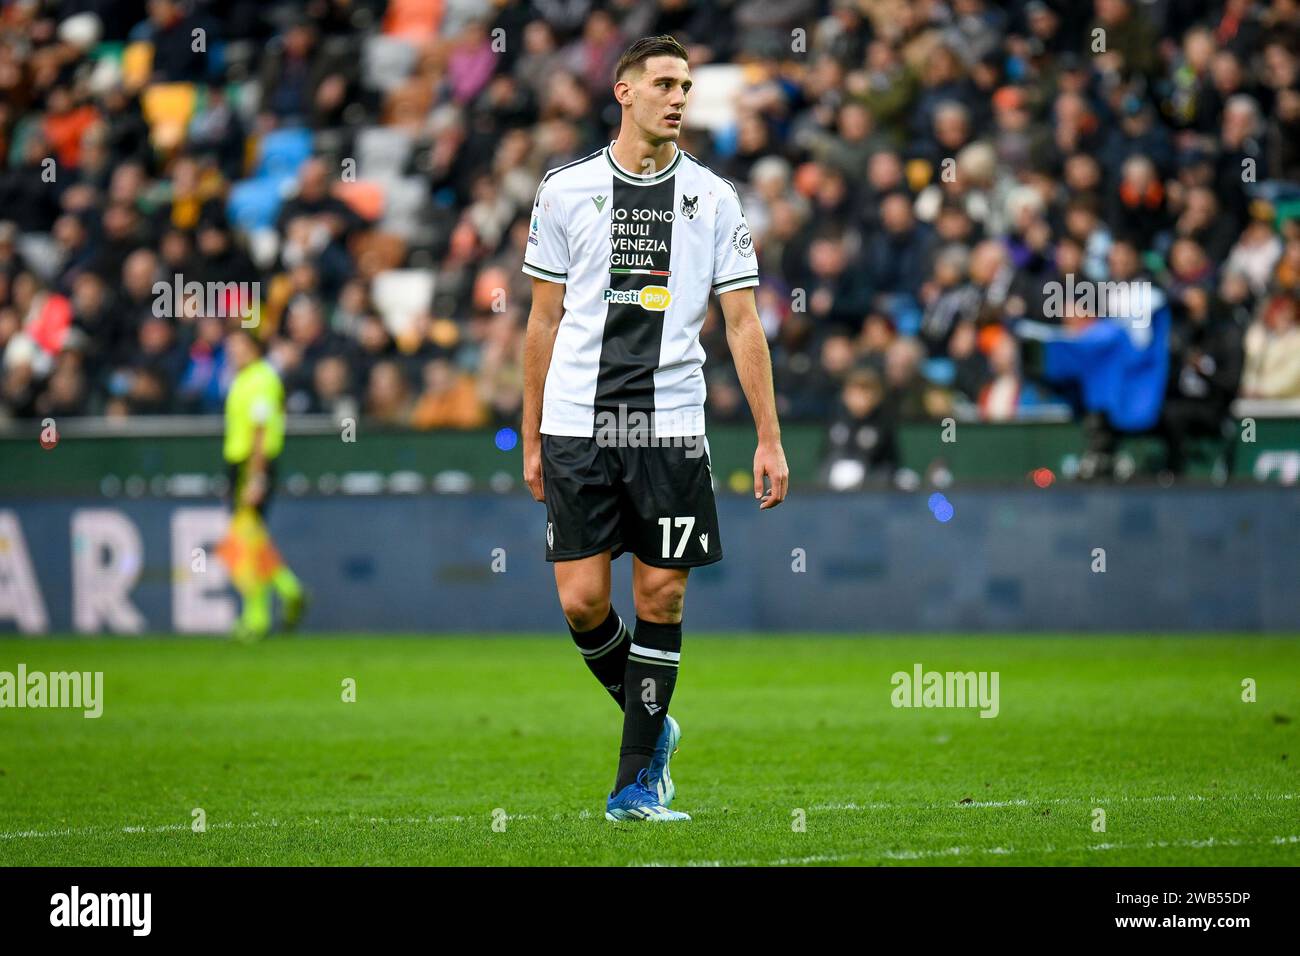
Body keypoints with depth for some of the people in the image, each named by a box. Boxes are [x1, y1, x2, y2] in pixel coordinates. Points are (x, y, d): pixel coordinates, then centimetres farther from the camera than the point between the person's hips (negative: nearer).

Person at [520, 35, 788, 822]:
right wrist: (532, 439, 9)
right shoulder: (566, 191, 4)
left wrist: (770, 440, -2)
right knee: (583, 601, -6)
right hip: (577, 425, 0)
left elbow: (743, 323, 4)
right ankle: (652, 723, 20)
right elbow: (545, 321, 10)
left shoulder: (714, 198, 5)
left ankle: (639, 781, 7)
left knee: (662, 598, -1)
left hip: (671, 427, 0)